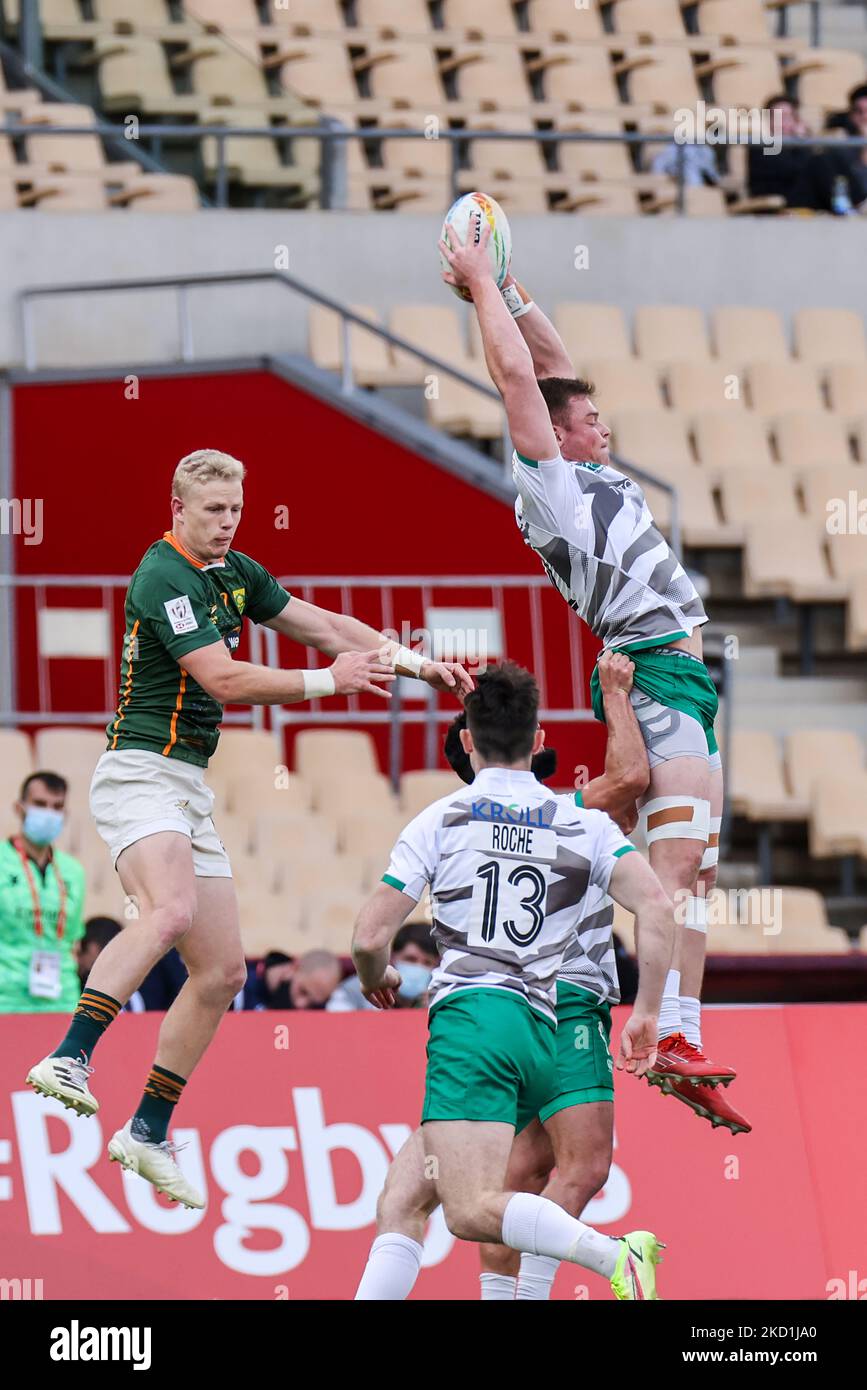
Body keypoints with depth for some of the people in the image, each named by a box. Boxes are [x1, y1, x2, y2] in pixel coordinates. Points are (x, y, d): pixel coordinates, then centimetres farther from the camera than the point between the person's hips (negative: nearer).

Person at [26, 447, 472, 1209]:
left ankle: (149, 1129, 13)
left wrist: (414, 662, 11)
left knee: (223, 970, 6)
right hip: (140, 770, -9)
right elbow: (223, 679, -21)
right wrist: (325, 681, -16)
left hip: (190, 788, 9)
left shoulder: (236, 573, 14)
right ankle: (71, 1057, -41)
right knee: (171, 909, -37)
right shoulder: (164, 576, -14)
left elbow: (325, 625, 22)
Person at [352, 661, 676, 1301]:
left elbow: (370, 937, 4)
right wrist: (647, 1012, 7)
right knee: (402, 1196, 10)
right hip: (542, 1038, 6)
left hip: (471, 1015, -6)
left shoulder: (439, 820, 7)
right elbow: (657, 907, 0)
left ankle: (616, 1255, -36)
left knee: (472, 1211, -19)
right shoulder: (583, 824, 15)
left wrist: (376, 978, 27)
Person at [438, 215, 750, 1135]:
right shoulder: (548, 484, -5)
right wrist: (483, 287, -1)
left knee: (692, 869, 8)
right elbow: (519, 375, -10)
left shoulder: (589, 479, 18)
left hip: (677, 678, 10)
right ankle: (670, 1039, -29)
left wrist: (506, 289, 22)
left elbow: (554, 367, 27)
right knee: (677, 862, -19)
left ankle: (682, 1041, 8)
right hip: (657, 671, -10)